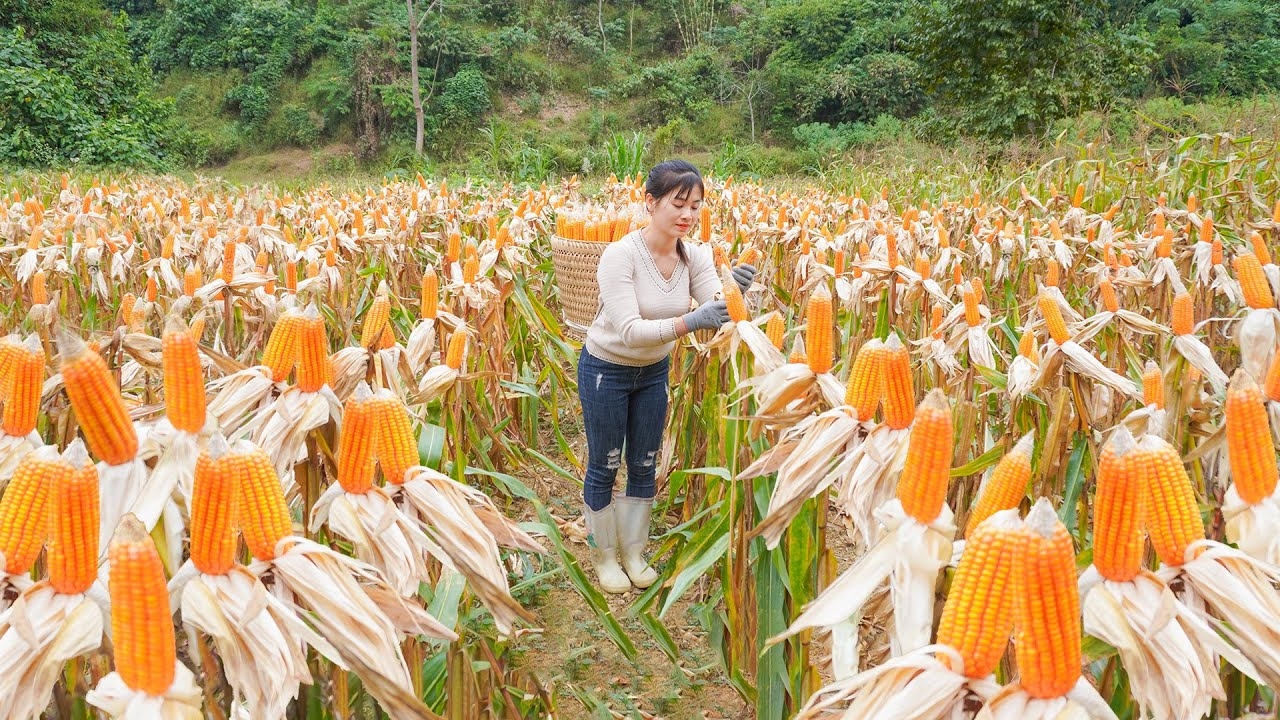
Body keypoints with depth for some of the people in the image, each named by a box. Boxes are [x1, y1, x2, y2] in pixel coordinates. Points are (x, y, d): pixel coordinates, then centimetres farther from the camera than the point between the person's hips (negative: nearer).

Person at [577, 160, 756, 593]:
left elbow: (716, 308, -20)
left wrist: (734, 292, -42)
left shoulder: (694, 256, -11)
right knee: (603, 467, 9)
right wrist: (689, 322, -49)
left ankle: (633, 552, 32)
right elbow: (629, 330, -37)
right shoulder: (621, 256, -29)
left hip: (654, 370, 5)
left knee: (644, 465, 15)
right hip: (606, 370, -5)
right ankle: (603, 555, 28)